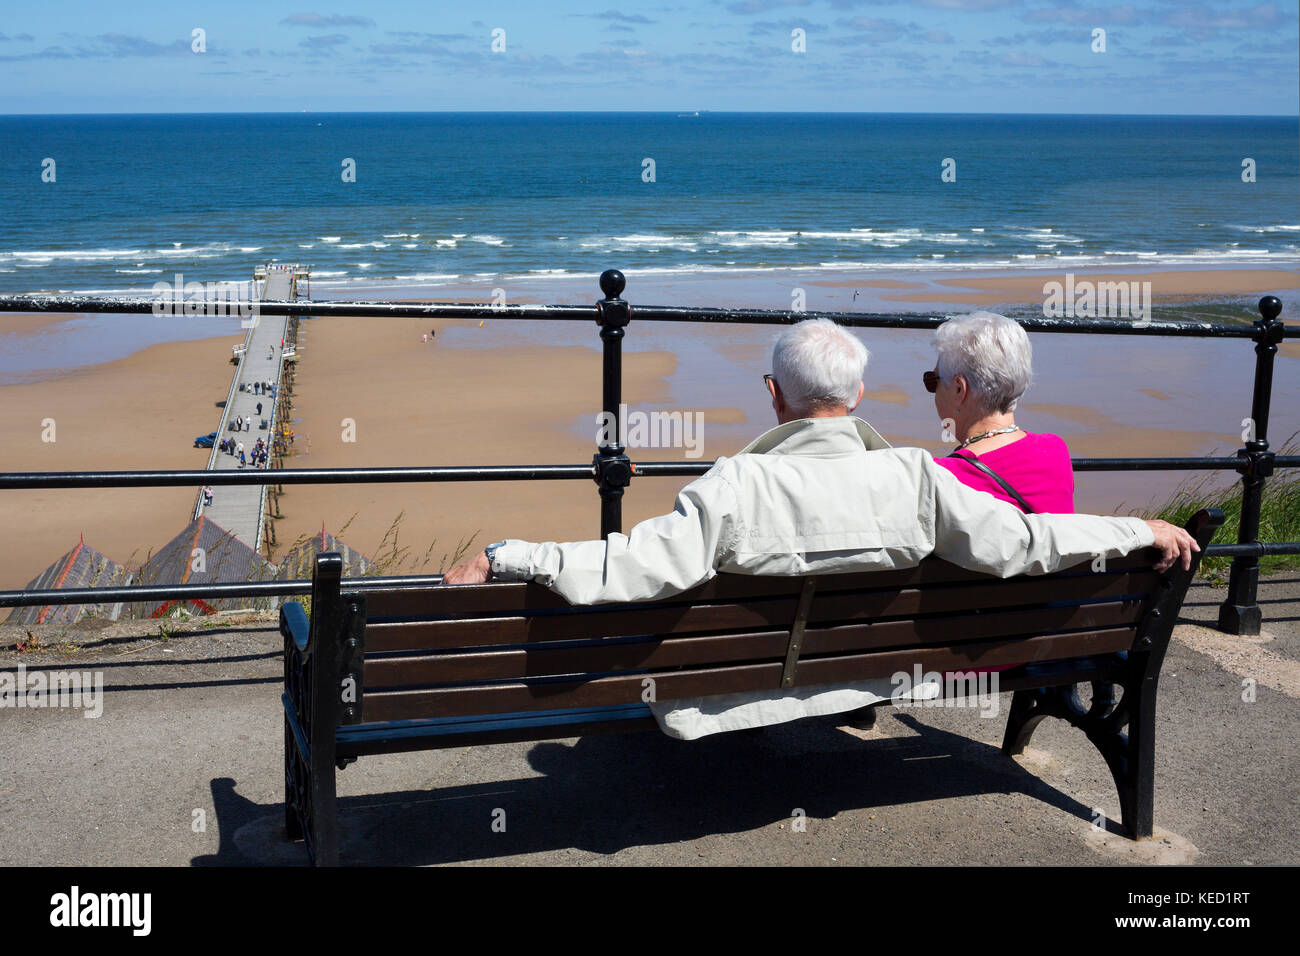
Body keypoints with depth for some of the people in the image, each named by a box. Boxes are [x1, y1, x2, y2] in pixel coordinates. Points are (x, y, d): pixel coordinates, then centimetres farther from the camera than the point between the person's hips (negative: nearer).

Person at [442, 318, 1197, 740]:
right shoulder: (914, 480, -22)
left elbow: (632, 567, -36)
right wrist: (1142, 530, -5)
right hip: (856, 679, 4)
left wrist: (499, 559, -27)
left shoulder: (739, 489, -31)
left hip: (728, 696, -3)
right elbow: (1024, 544, -19)